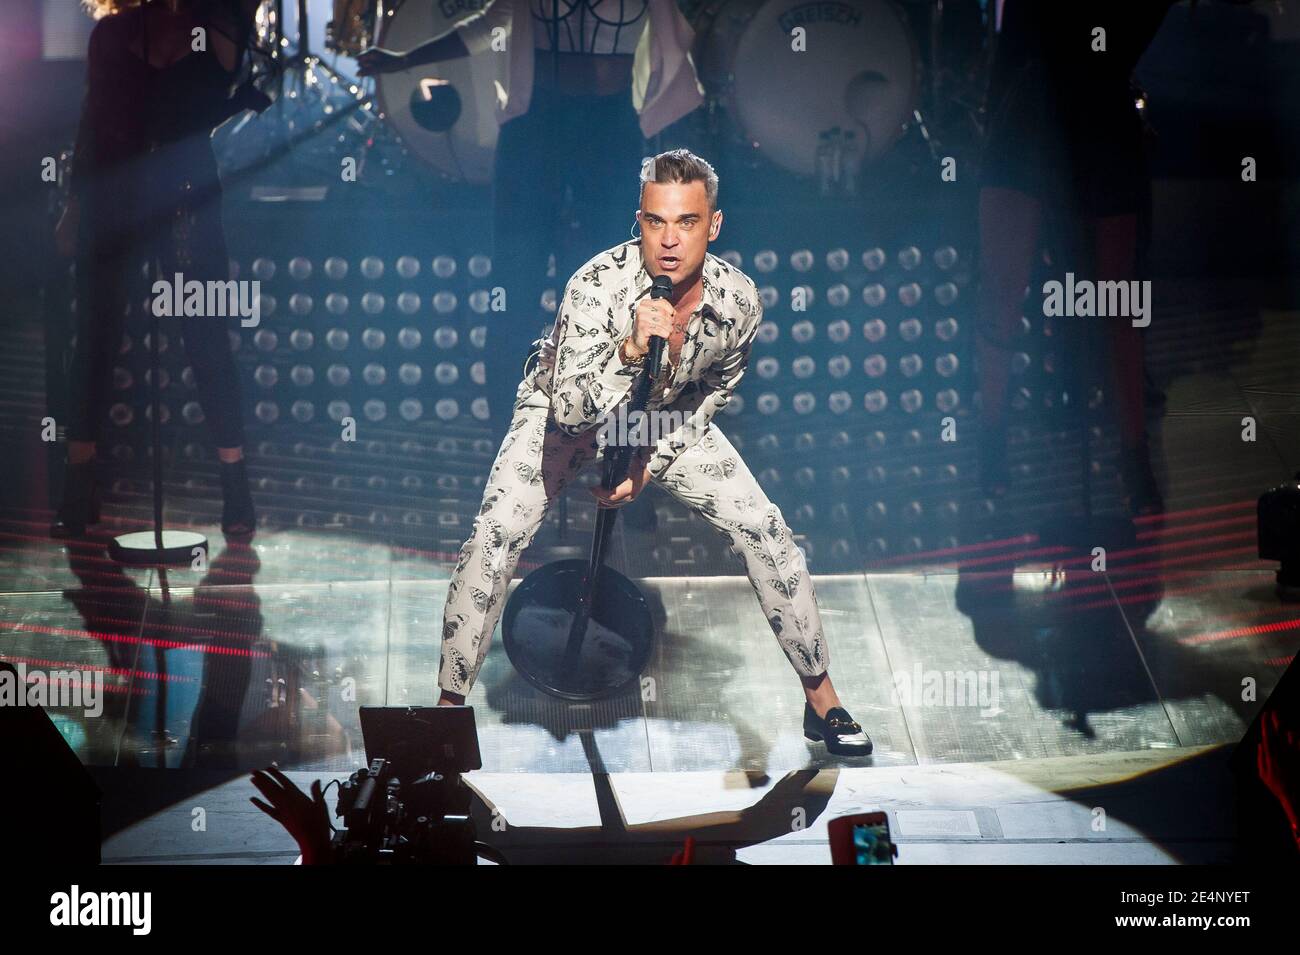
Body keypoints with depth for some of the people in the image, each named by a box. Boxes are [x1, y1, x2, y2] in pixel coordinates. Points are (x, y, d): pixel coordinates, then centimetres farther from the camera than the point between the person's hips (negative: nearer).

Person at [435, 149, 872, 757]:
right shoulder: (597, 286, -35)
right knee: (496, 535, -22)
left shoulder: (739, 300, -23)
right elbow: (568, 409, -38)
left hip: (667, 423, 3)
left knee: (765, 531, -7)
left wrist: (650, 464, -13)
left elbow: (711, 395, -4)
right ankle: (449, 703, -4)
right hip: (569, 412, -2)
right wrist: (631, 350, -52)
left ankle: (821, 699, 11)